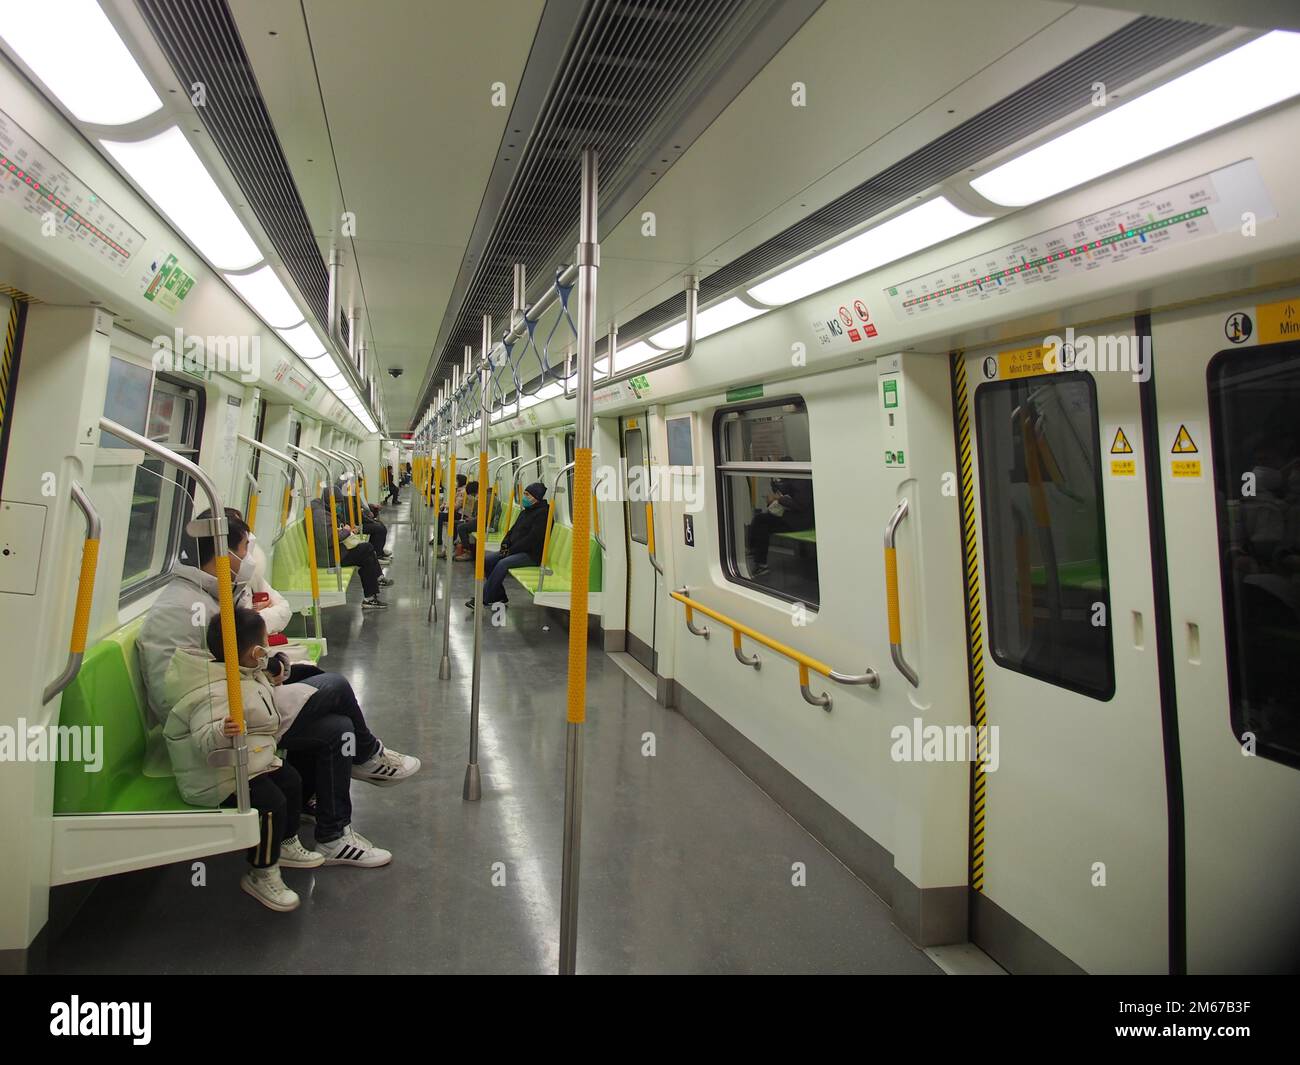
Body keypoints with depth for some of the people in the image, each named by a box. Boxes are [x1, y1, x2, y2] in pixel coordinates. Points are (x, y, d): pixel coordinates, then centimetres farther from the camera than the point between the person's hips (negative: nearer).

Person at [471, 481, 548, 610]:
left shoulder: (542, 513, -12)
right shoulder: (525, 511, 18)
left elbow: (532, 538, -19)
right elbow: (513, 529, 22)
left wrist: (511, 550, -17)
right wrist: (505, 544, 2)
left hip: (532, 554, -9)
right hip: (516, 551, 9)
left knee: (503, 564, -29)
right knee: (487, 559, -6)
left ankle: (483, 599, -21)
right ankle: (500, 596, -2)